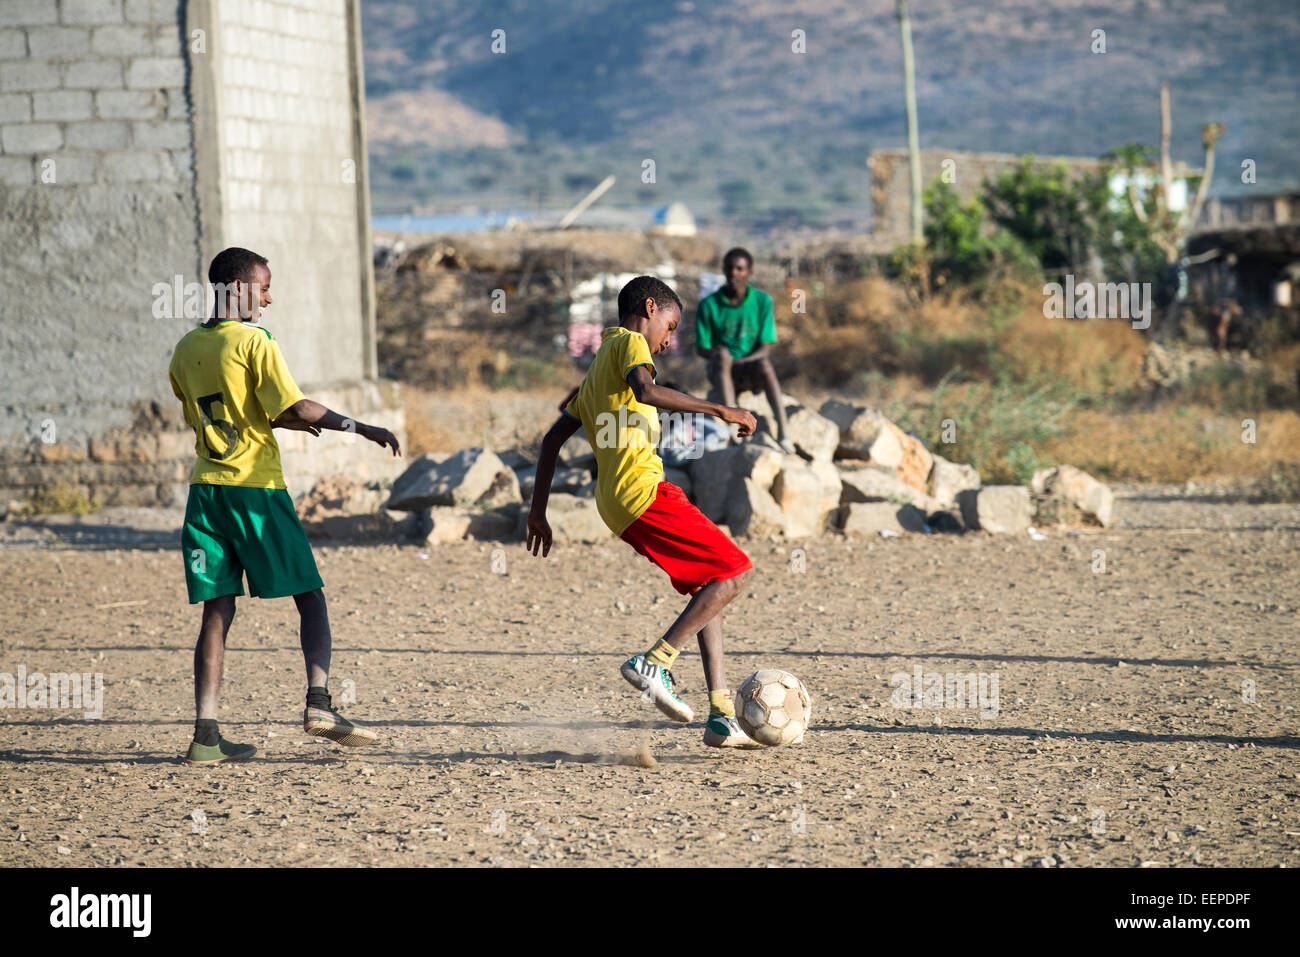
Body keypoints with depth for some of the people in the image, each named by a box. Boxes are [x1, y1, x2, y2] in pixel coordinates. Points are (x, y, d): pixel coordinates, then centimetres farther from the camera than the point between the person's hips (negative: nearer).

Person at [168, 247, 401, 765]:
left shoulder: (185, 350, 12)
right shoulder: (253, 340, -7)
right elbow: (296, 408, -14)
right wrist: (363, 428, -11)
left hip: (206, 487, 5)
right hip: (256, 488, -5)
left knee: (217, 612, 5)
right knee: (311, 597, 4)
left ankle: (206, 733, -3)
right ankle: (319, 703, -11)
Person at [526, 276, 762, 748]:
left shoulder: (597, 370, 26)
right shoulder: (629, 343, -1)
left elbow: (554, 437, 27)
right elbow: (645, 391, -23)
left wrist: (538, 511, 28)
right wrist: (718, 410, -22)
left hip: (617, 502, 10)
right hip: (642, 491, -10)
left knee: (710, 587, 13)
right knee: (735, 571, -8)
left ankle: (721, 716, 6)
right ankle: (655, 662, -15)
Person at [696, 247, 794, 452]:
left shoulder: (762, 301, -1)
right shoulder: (709, 305, -2)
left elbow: (766, 349, -4)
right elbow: (701, 349, 0)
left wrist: (742, 362, -23)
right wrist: (715, 354, -24)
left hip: (751, 373, 0)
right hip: (721, 373, 0)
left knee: (764, 364, -35)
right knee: (722, 354, -35)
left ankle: (782, 432, -46)